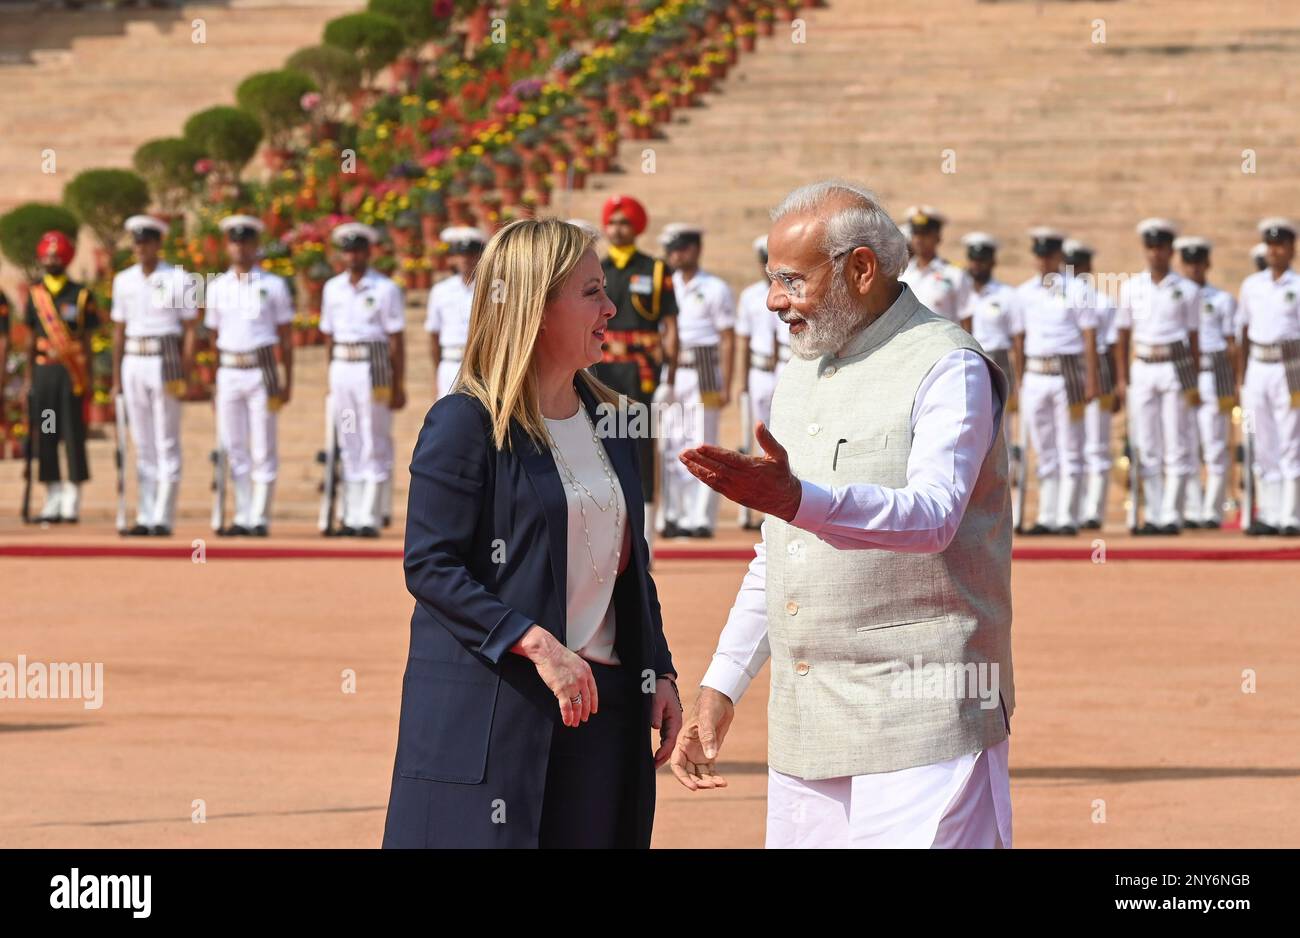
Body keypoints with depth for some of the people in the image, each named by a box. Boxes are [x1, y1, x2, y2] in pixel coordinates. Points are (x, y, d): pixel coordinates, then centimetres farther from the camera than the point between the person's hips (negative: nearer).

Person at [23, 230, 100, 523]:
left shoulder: (81, 295, 2)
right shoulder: (35, 294, 11)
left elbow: (87, 340, 3)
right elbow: (31, 339, 14)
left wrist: (88, 378, -2)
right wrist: (28, 378, 10)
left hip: (71, 372, -3)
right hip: (43, 370, 3)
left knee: (73, 434, -4)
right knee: (44, 436, 2)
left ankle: (72, 501, 0)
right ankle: (53, 499, 8)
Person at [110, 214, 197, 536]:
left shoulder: (177, 280, -3)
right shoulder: (124, 280, 11)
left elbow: (190, 330, -3)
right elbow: (119, 330, 15)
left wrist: (186, 376, -9)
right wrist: (116, 379, 12)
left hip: (165, 363, -5)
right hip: (133, 363, 5)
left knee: (167, 444, -4)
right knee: (142, 445, 7)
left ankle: (164, 518, -4)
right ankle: (145, 517, 9)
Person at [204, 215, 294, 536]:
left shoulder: (273, 285, 3)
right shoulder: (217, 287, 11)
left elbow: (286, 337, 5)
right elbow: (214, 335, 15)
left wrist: (287, 381, 0)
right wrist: (212, 381, 10)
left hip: (262, 371, -3)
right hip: (228, 373, 3)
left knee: (263, 449, -2)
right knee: (234, 449, 4)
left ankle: (260, 518, 2)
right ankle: (242, 517, 9)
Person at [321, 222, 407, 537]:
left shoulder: (385, 289, -3)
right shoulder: (333, 289, 12)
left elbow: (396, 341, -4)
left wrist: (398, 387, -7)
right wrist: (331, 379, 12)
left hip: (373, 369, -5)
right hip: (341, 368, 5)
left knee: (375, 446, -5)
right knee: (348, 445, 8)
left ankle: (370, 518, -4)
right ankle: (351, 517, 11)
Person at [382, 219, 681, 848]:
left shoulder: (606, 419, 14)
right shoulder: (465, 423, -8)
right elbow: (429, 567, -13)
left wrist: (660, 674, 11)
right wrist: (537, 646, -21)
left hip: (604, 703, 7)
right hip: (492, 717, -6)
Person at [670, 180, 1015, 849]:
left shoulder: (947, 367, -7)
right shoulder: (799, 378, 19)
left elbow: (932, 516, -24)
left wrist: (798, 499, -39)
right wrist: (720, 687, 18)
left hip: (920, 718, -8)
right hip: (803, 725, 8)